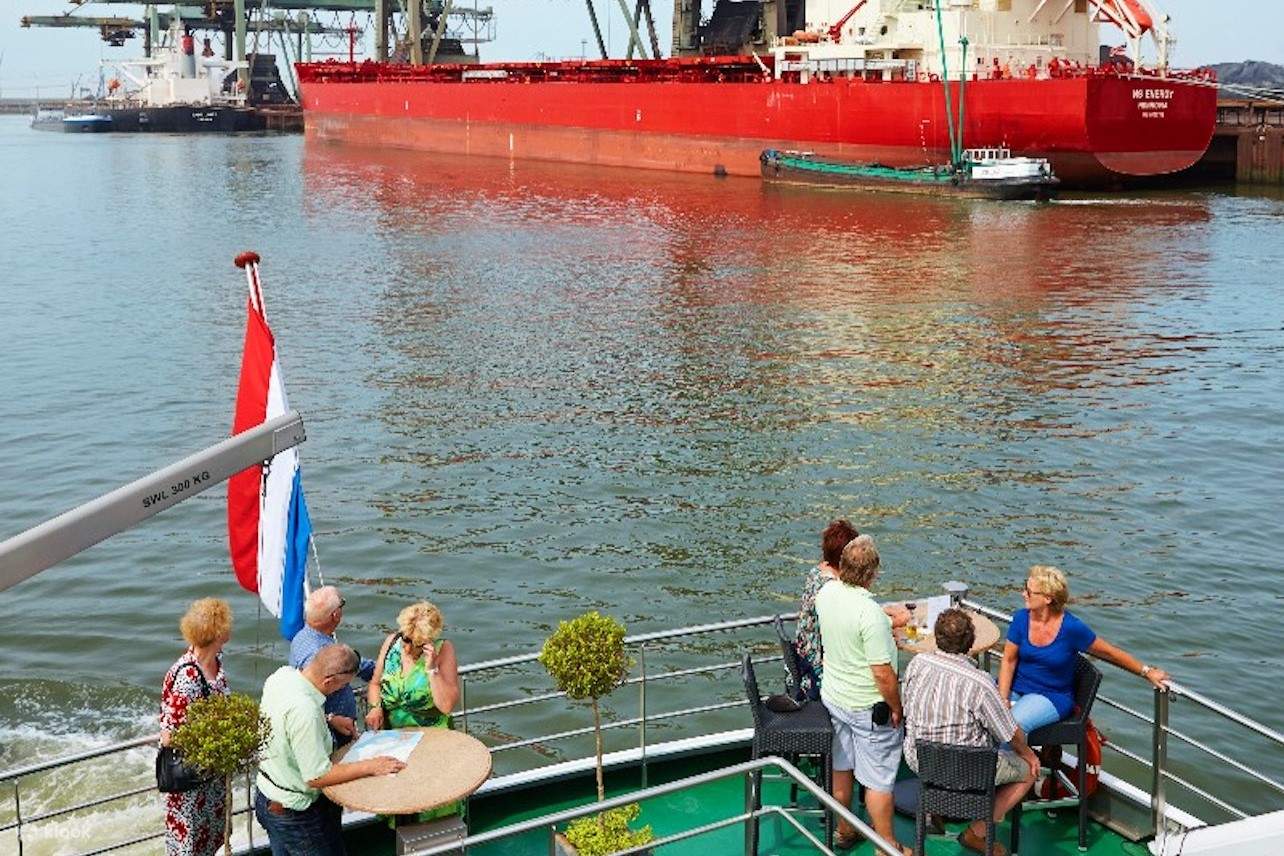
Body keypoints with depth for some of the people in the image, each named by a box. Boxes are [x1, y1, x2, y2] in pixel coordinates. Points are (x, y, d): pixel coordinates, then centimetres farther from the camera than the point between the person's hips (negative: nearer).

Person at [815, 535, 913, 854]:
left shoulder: (826, 592, -8)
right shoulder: (870, 613, -31)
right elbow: (882, 673, -27)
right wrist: (896, 707, -12)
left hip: (832, 696, 7)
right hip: (868, 708, -7)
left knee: (841, 768, 22)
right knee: (878, 779, 8)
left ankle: (844, 830, 39)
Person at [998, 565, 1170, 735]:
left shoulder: (1071, 628, -16)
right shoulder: (1021, 618, -6)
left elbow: (1110, 653, -4)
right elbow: (1009, 661, -2)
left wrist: (1147, 672, 0)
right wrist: (1003, 700, -13)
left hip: (1053, 697, -4)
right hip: (1015, 688, 4)